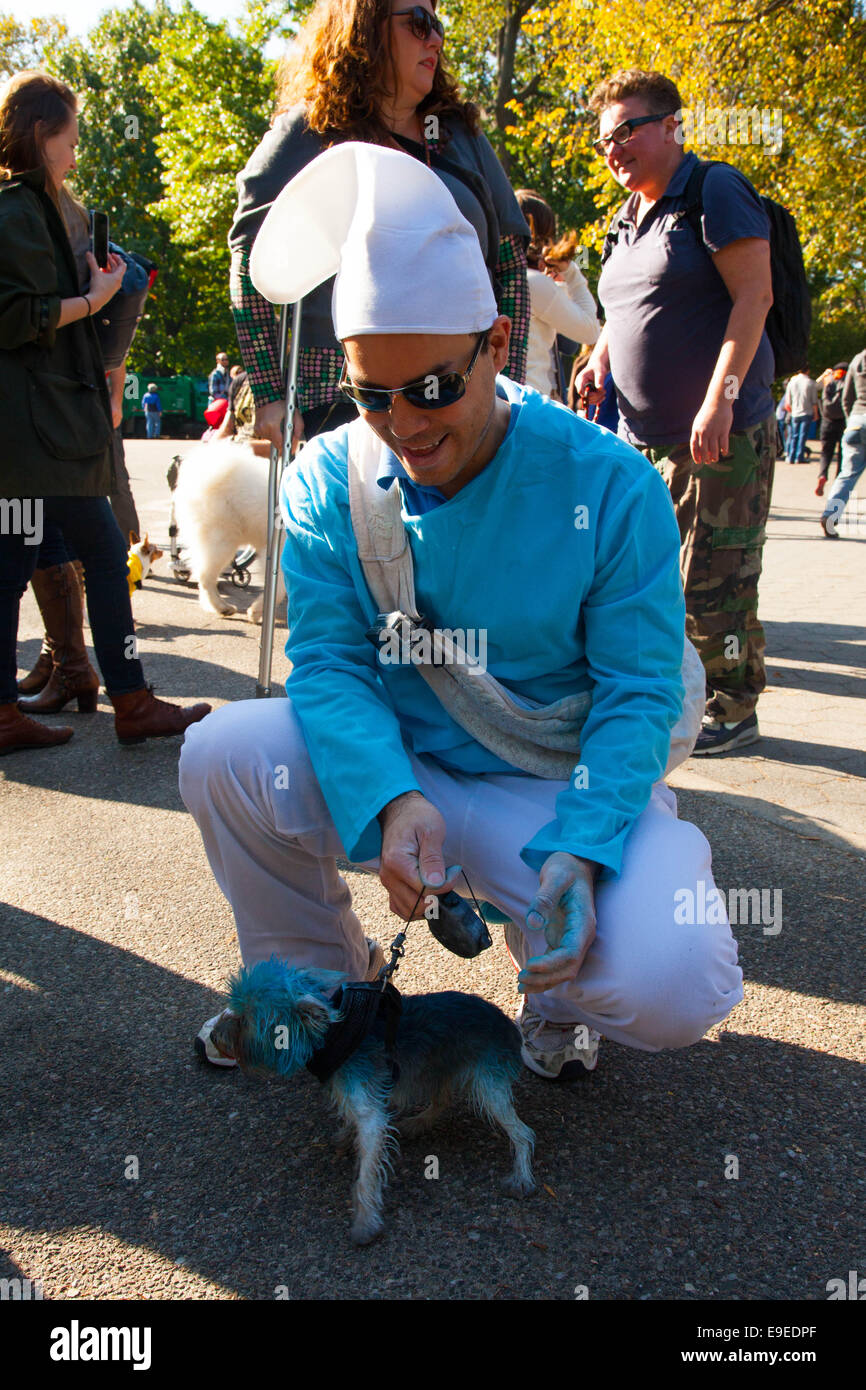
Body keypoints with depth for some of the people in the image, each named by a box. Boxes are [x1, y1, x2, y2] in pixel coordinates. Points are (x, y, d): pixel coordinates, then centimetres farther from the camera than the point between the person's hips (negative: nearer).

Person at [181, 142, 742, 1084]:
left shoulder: (608, 485, -14)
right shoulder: (328, 483, -6)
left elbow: (638, 693, -13)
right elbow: (329, 663, -11)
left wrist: (578, 849, -29)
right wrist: (390, 801, -31)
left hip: (566, 786, -2)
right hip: (394, 770, 3)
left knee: (672, 987, -28)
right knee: (221, 756, -21)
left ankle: (556, 993, 13)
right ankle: (317, 977, 8)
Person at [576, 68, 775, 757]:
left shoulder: (717, 191, -6)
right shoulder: (629, 219, 17)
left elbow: (754, 297, -14)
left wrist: (720, 399, -23)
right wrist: (600, 358, 9)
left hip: (720, 435, -8)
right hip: (646, 439, 8)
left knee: (713, 582, -5)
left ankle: (733, 709, 10)